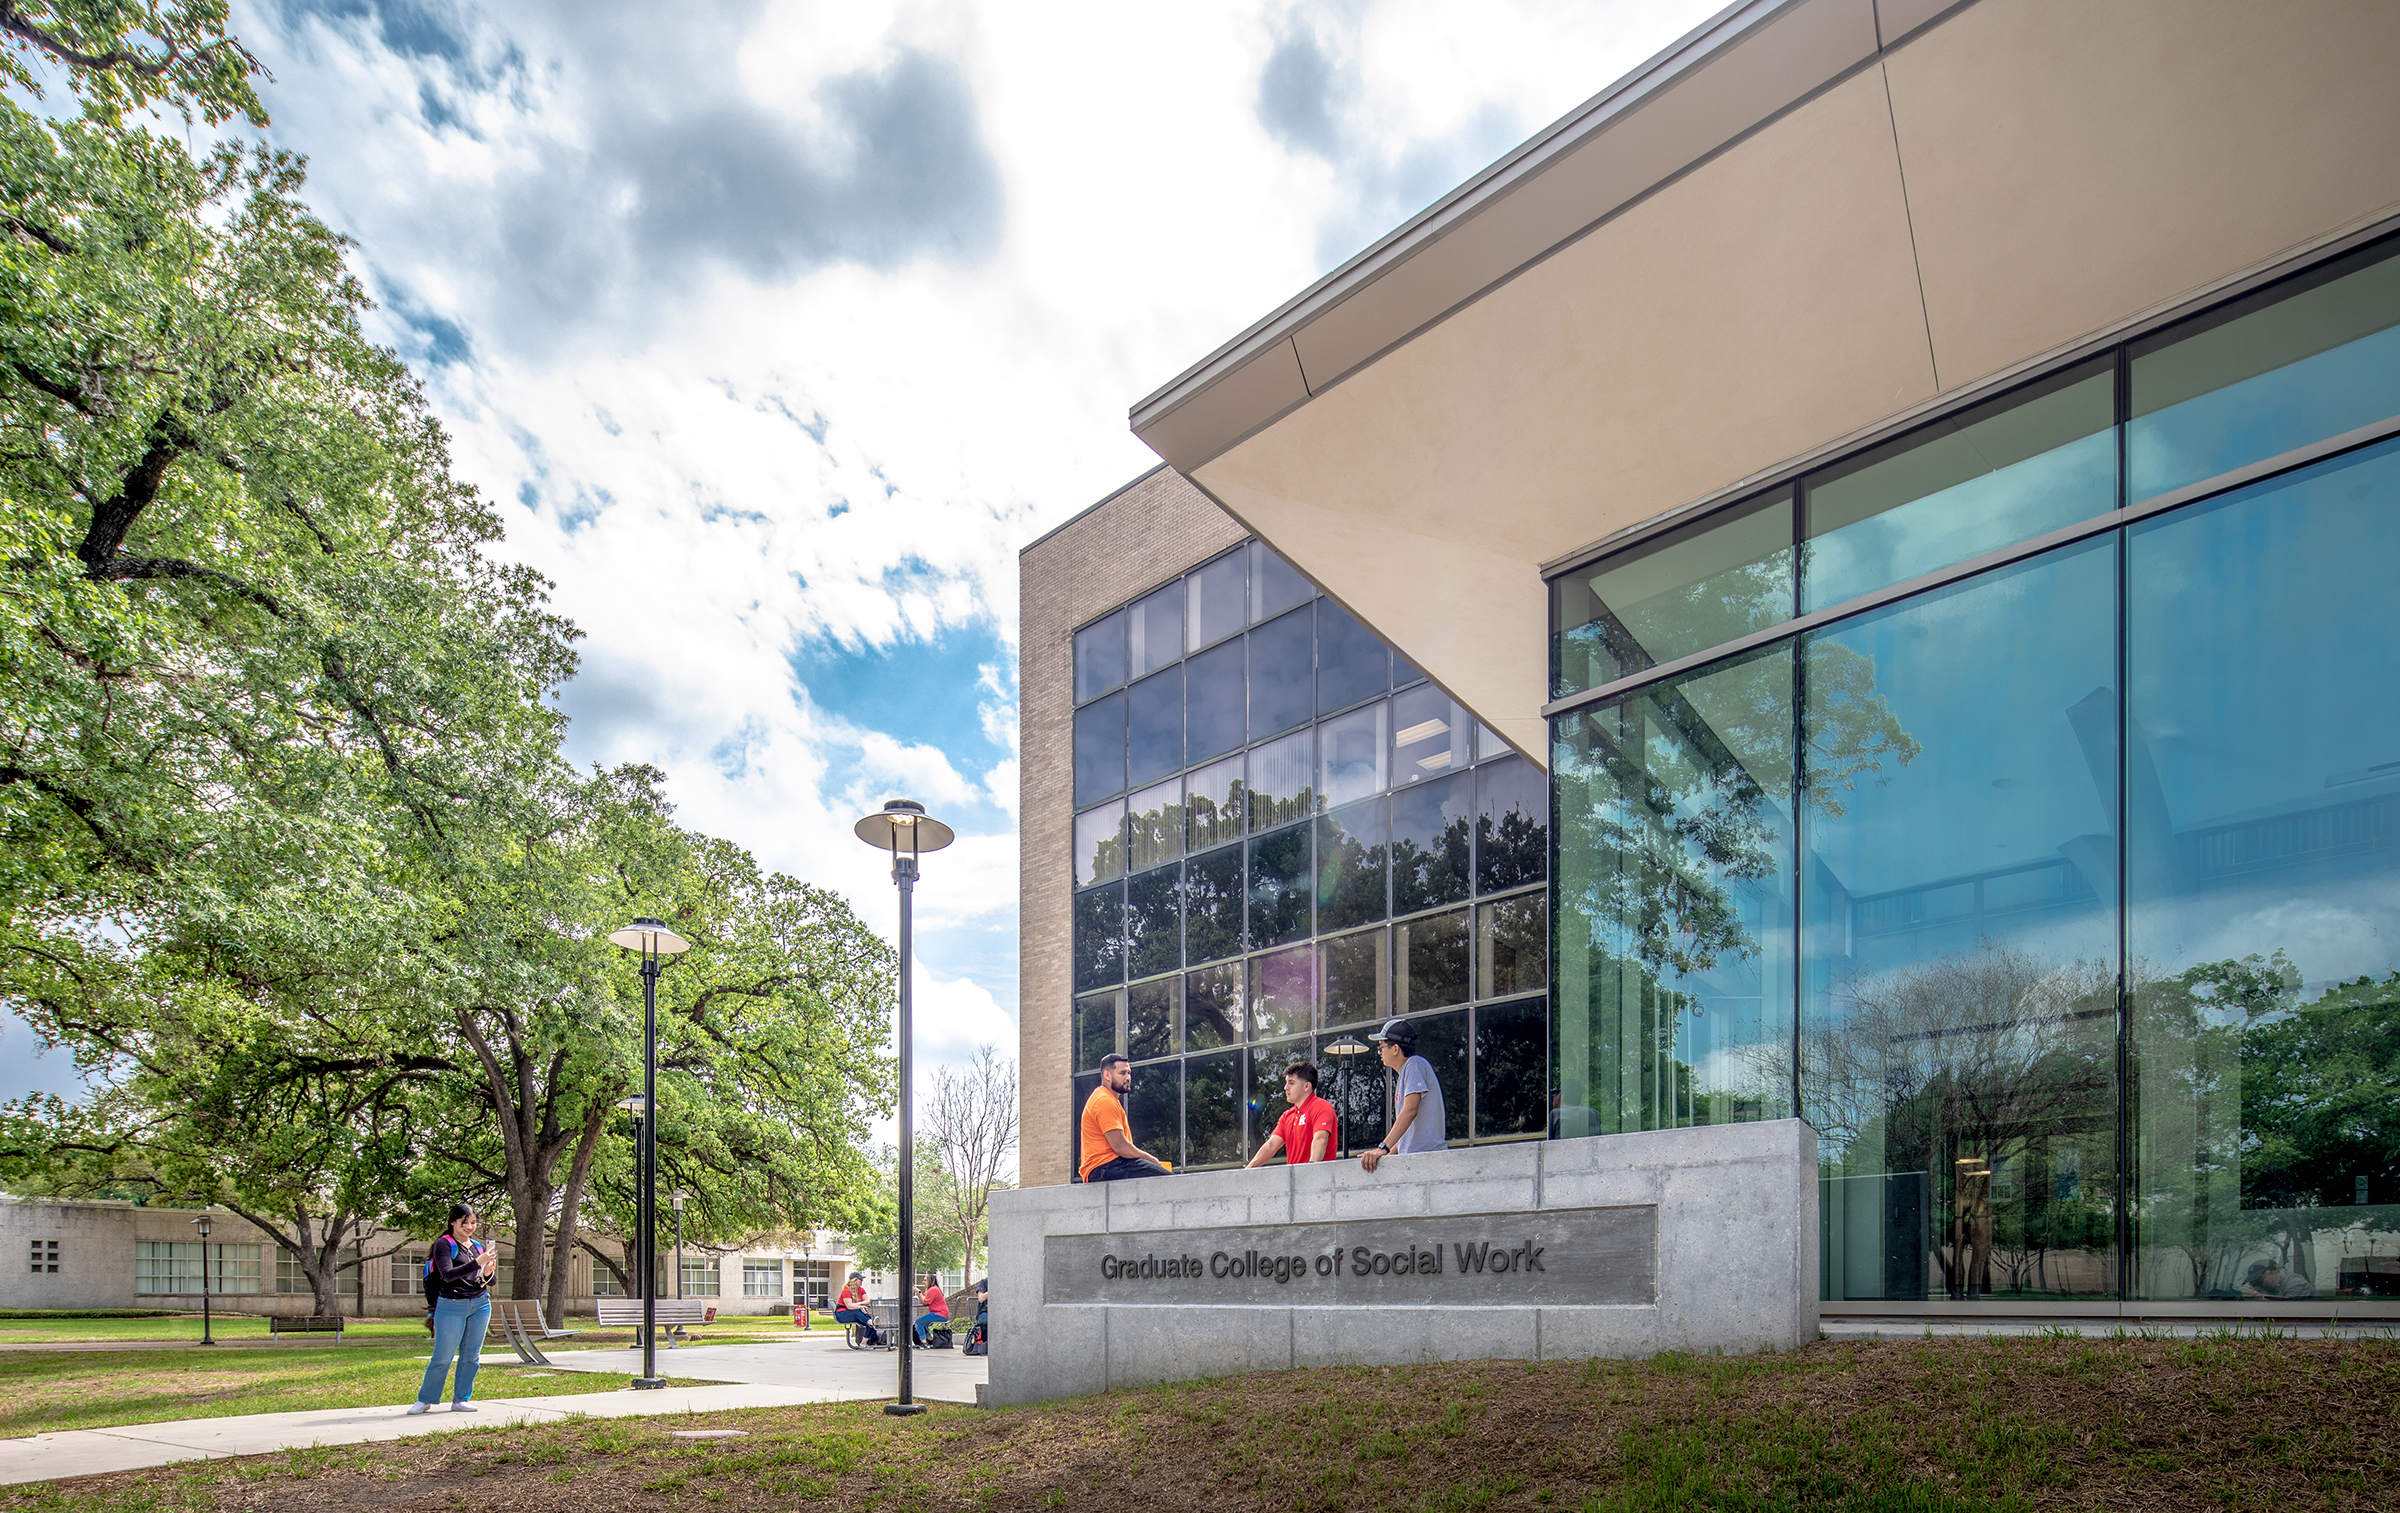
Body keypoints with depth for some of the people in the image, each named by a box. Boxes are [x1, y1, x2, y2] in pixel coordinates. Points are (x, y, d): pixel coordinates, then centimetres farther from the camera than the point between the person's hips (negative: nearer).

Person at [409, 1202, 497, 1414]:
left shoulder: (478, 1246, 12)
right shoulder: (444, 1244, -5)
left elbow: (489, 1282, 15)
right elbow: (448, 1274, -21)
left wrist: (488, 1274, -9)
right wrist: (476, 1263, -30)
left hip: (480, 1305, 5)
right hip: (451, 1307, -5)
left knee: (471, 1356, 7)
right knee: (442, 1357, -3)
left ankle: (460, 1400, 17)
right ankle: (425, 1399, 13)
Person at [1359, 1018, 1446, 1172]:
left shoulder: (1415, 1064, -6)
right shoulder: (1404, 1074, 25)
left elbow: (1410, 1111, -19)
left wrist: (1383, 1148, -25)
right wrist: (1389, 1154, 19)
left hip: (1426, 1156, -8)